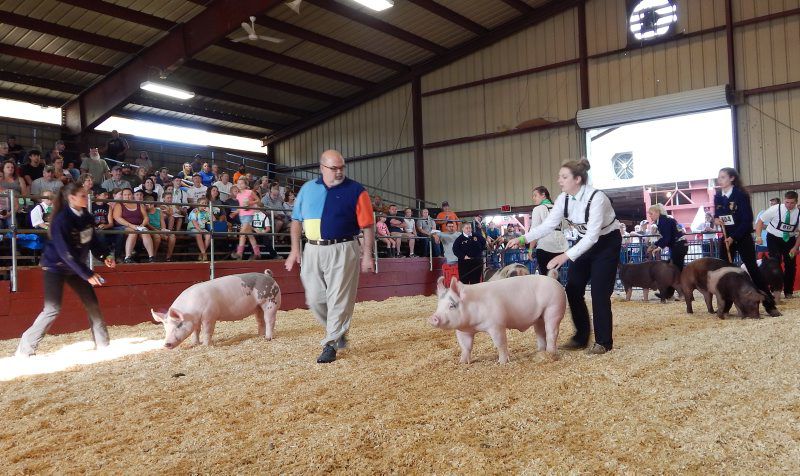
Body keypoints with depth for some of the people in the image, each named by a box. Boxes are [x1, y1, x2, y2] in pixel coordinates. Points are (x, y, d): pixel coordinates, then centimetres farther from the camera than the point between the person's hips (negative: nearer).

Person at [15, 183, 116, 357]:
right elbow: (66, 253, -26)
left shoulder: (86, 216, -4)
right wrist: (87, 274, -26)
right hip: (56, 267, -7)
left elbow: (93, 239, 8)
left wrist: (105, 255, -11)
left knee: (92, 303, 6)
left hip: (76, 266, 7)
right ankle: (25, 349, 2)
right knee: (52, 309, -12)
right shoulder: (61, 220, -25)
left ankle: (102, 343, 16)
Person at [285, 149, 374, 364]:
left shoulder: (356, 191, -3)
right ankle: (337, 330, 31)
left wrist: (367, 255, -8)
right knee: (315, 299, 9)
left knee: (338, 300, -2)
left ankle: (330, 344, 9)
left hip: (342, 251, -4)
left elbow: (368, 226, -4)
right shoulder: (308, 189, 8)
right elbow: (297, 220, 14)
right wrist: (295, 250, 8)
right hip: (313, 250, 4)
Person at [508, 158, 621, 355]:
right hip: (586, 242, 7)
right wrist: (523, 239, -23)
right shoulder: (564, 198, -10)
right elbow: (549, 224, -11)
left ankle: (603, 342, 4)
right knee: (573, 288, 2)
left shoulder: (596, 198, -31)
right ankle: (581, 337, 15)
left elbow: (593, 235, -34)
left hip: (607, 242, -7)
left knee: (599, 292, -9)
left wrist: (566, 256, -41)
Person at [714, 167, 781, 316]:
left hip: (742, 237, -5)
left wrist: (734, 237, -20)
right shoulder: (717, 196, 3)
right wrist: (716, 219, -9)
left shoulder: (741, 195, -13)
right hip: (726, 237, 5)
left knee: (753, 269, -7)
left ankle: (770, 305, 1)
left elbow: (747, 219, -16)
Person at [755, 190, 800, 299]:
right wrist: (758, 236, -22)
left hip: (790, 240, 3)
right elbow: (760, 221, -11)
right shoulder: (775, 209, -20)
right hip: (774, 238, -2)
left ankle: (788, 291, 16)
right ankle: (775, 290, -3)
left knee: (790, 264, 3)